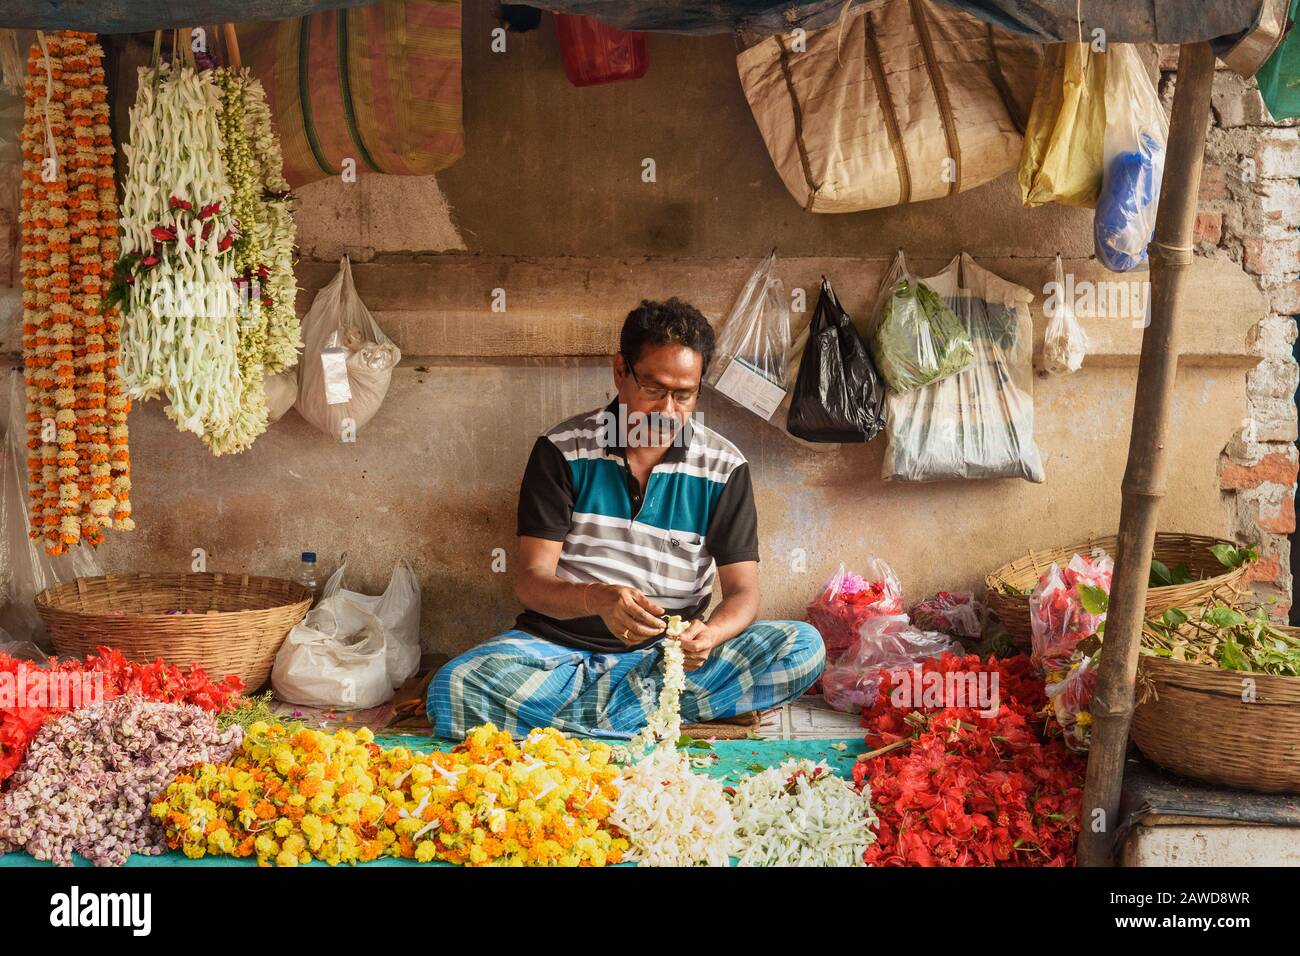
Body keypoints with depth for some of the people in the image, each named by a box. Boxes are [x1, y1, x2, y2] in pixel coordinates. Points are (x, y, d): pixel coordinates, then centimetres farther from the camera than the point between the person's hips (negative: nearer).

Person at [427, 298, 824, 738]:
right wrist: (599, 599, -31)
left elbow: (742, 591, -2)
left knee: (803, 647, -24)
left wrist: (709, 635, -27)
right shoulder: (562, 450, -3)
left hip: (669, 653, 2)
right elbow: (531, 580, -8)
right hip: (562, 646, -1)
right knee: (452, 691, -29)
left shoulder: (724, 467, 0)